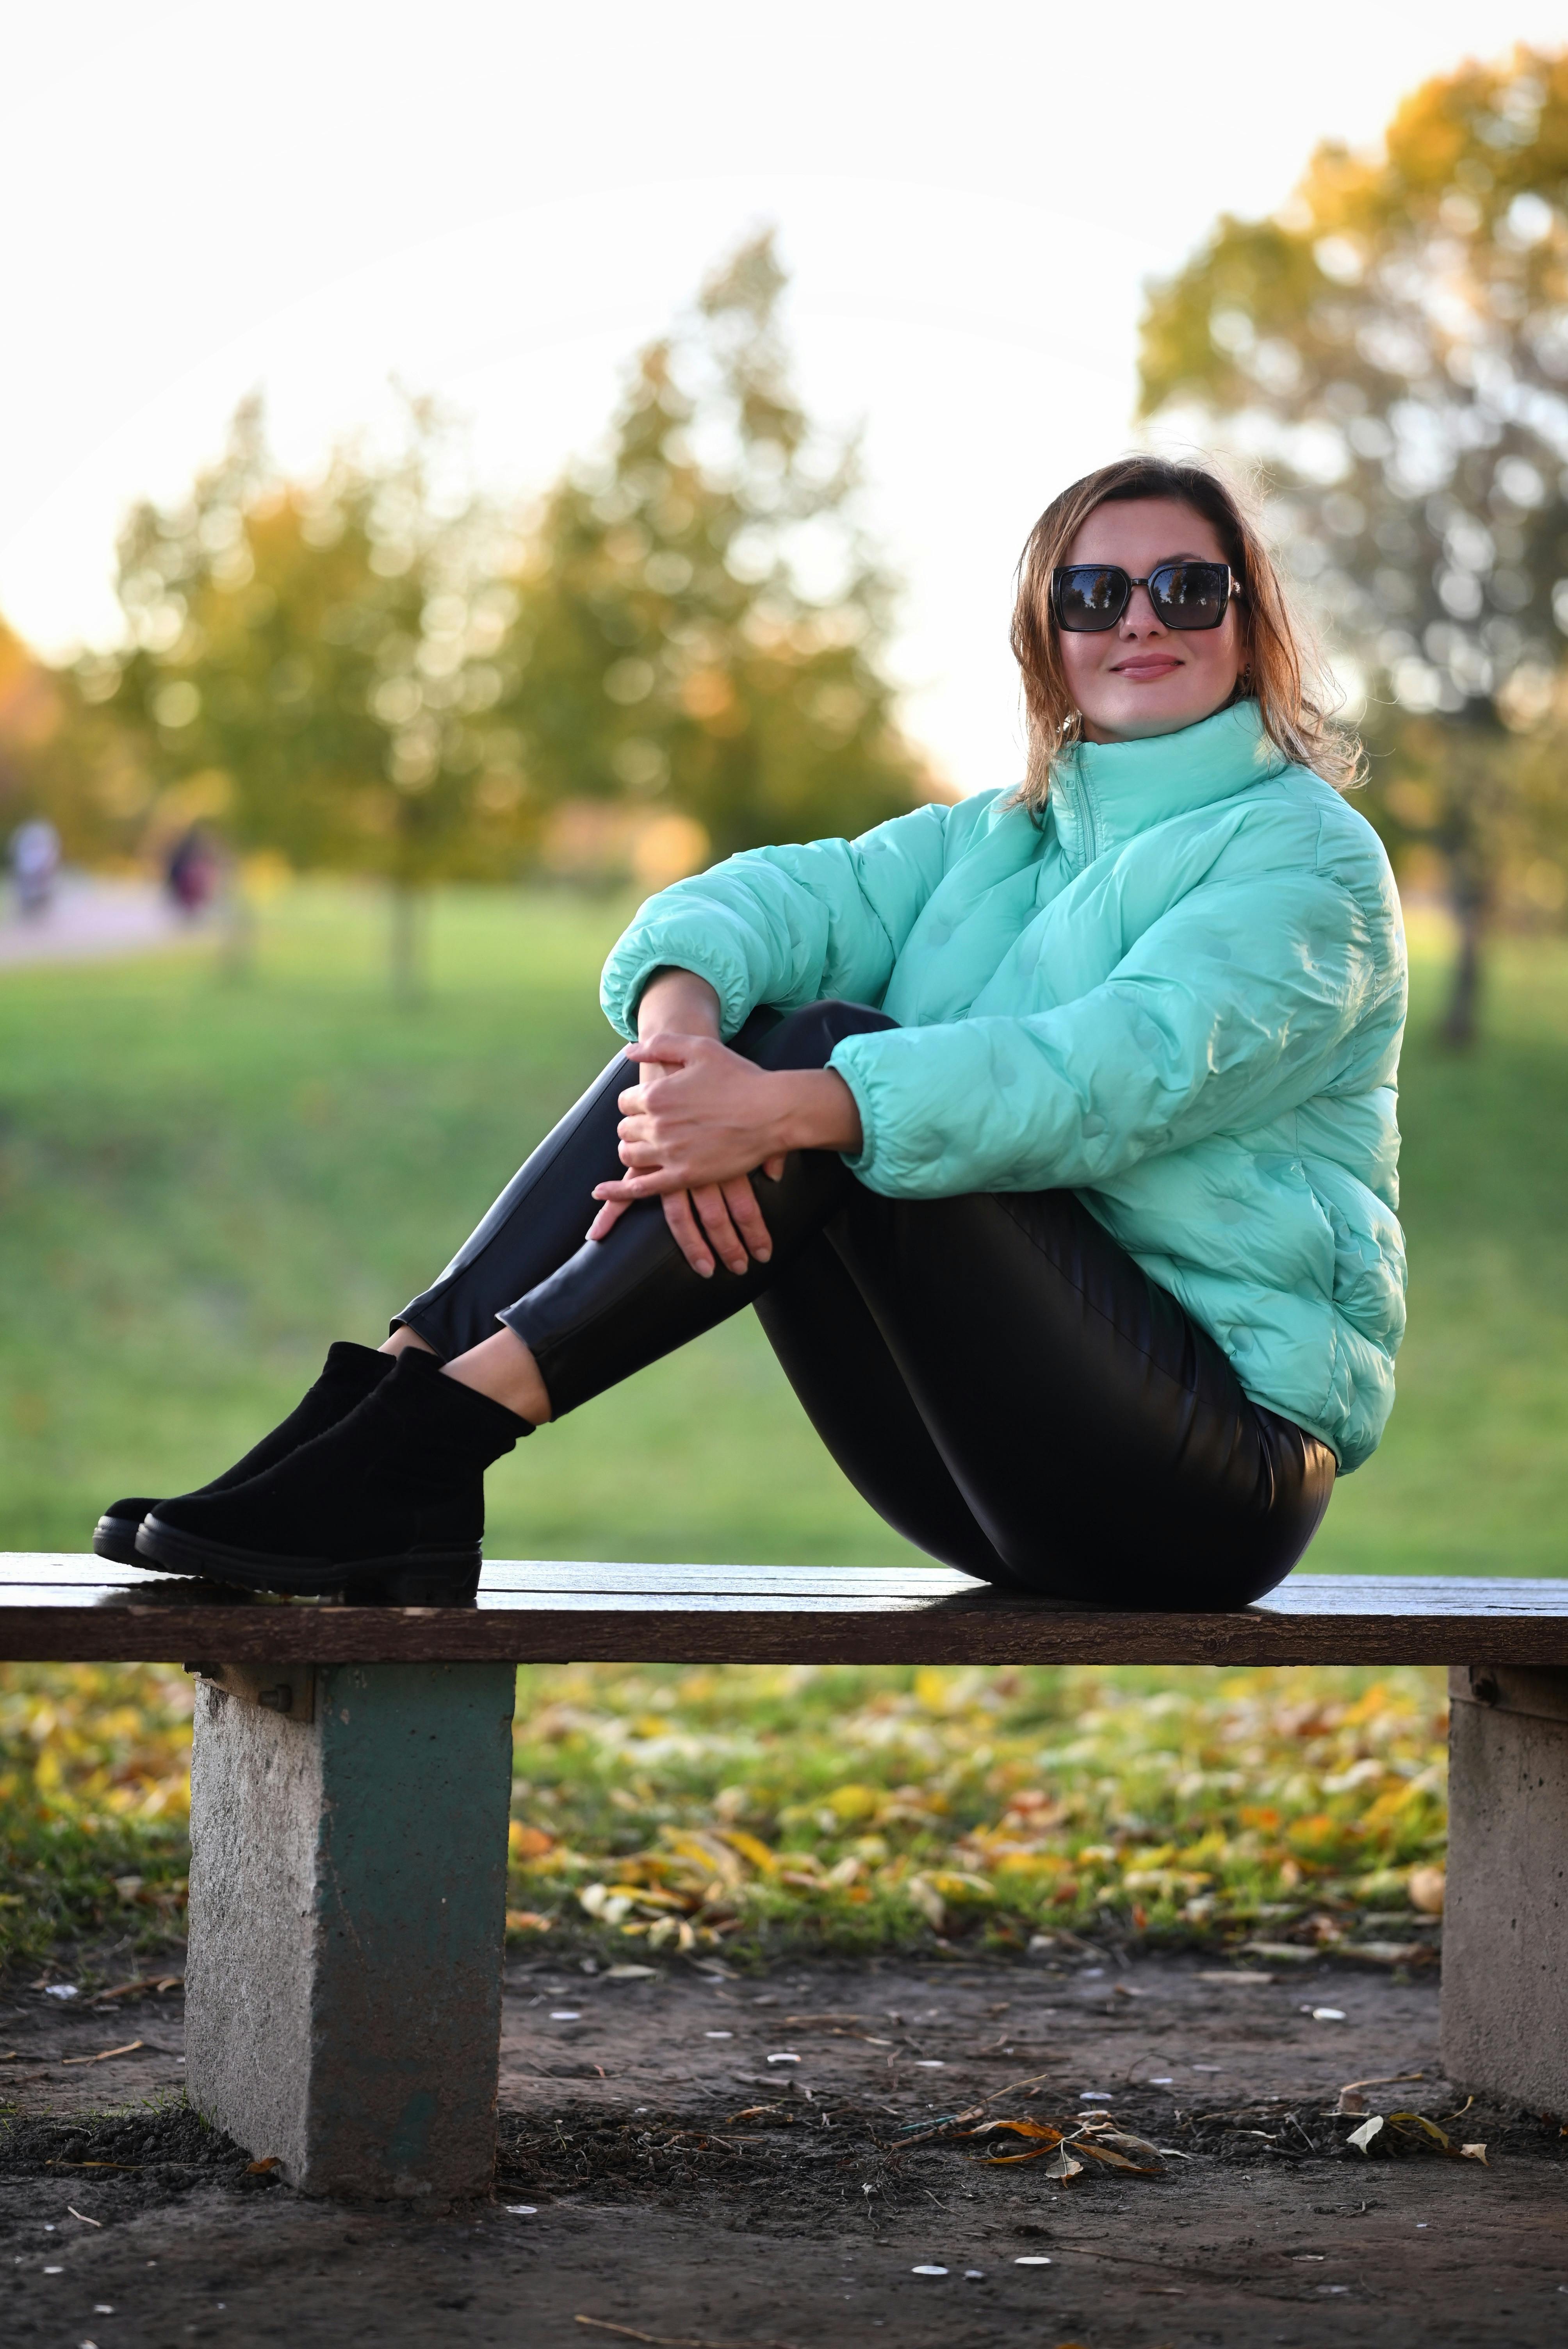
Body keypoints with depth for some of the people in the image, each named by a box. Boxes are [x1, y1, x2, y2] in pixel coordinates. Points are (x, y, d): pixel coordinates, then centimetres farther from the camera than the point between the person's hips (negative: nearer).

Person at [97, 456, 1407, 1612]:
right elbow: (769, 896, -1)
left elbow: (1130, 1067, -22)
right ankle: (406, 1379, -22)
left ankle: (438, 1426, -31)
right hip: (1001, 1470, 6)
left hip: (1227, 1465, -6)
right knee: (734, 1025, -9)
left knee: (835, 1052, -23)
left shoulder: (1309, 855, -3)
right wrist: (684, 1021, -26)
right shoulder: (992, 843, 18)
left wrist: (784, 1107, -33)